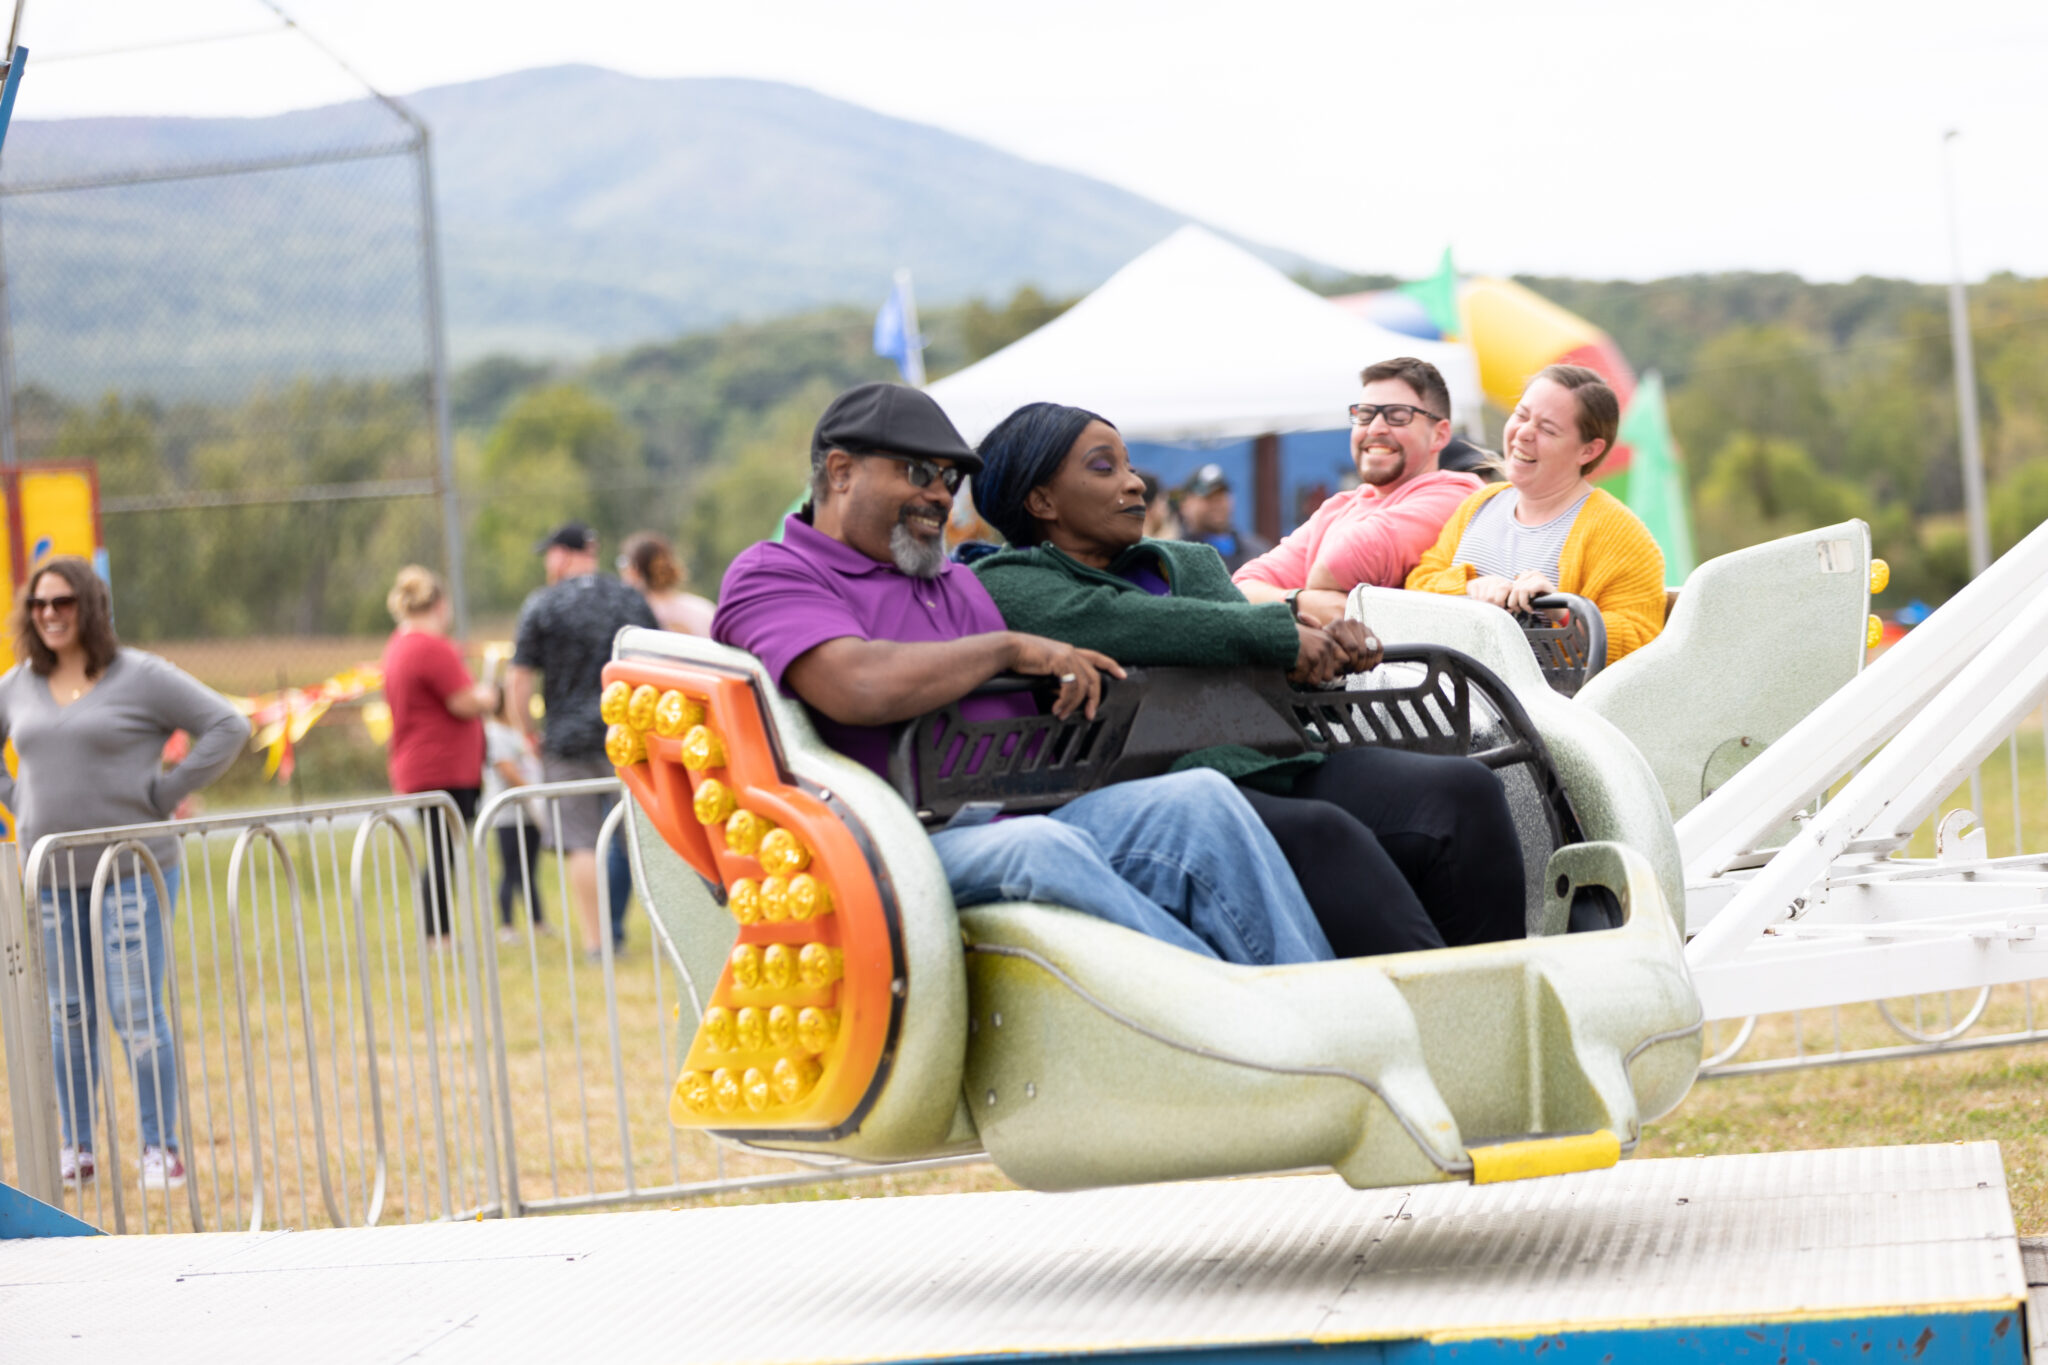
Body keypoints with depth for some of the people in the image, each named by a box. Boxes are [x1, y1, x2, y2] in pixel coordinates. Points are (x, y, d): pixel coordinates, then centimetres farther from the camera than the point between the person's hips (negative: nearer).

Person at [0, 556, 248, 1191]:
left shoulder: (140, 676, -5)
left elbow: (227, 726, -7)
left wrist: (164, 794, -10)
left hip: (132, 869, -4)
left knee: (136, 1011, -7)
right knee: (67, 1015, 9)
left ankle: (160, 1149, 1)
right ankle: (75, 1149, 17)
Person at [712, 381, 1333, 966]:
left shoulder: (962, 585, 32)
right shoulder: (770, 576, 5)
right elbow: (862, 689, -16)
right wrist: (1010, 648, -3)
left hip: (1035, 824, 7)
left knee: (1198, 798, -18)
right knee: (1039, 847, -37)